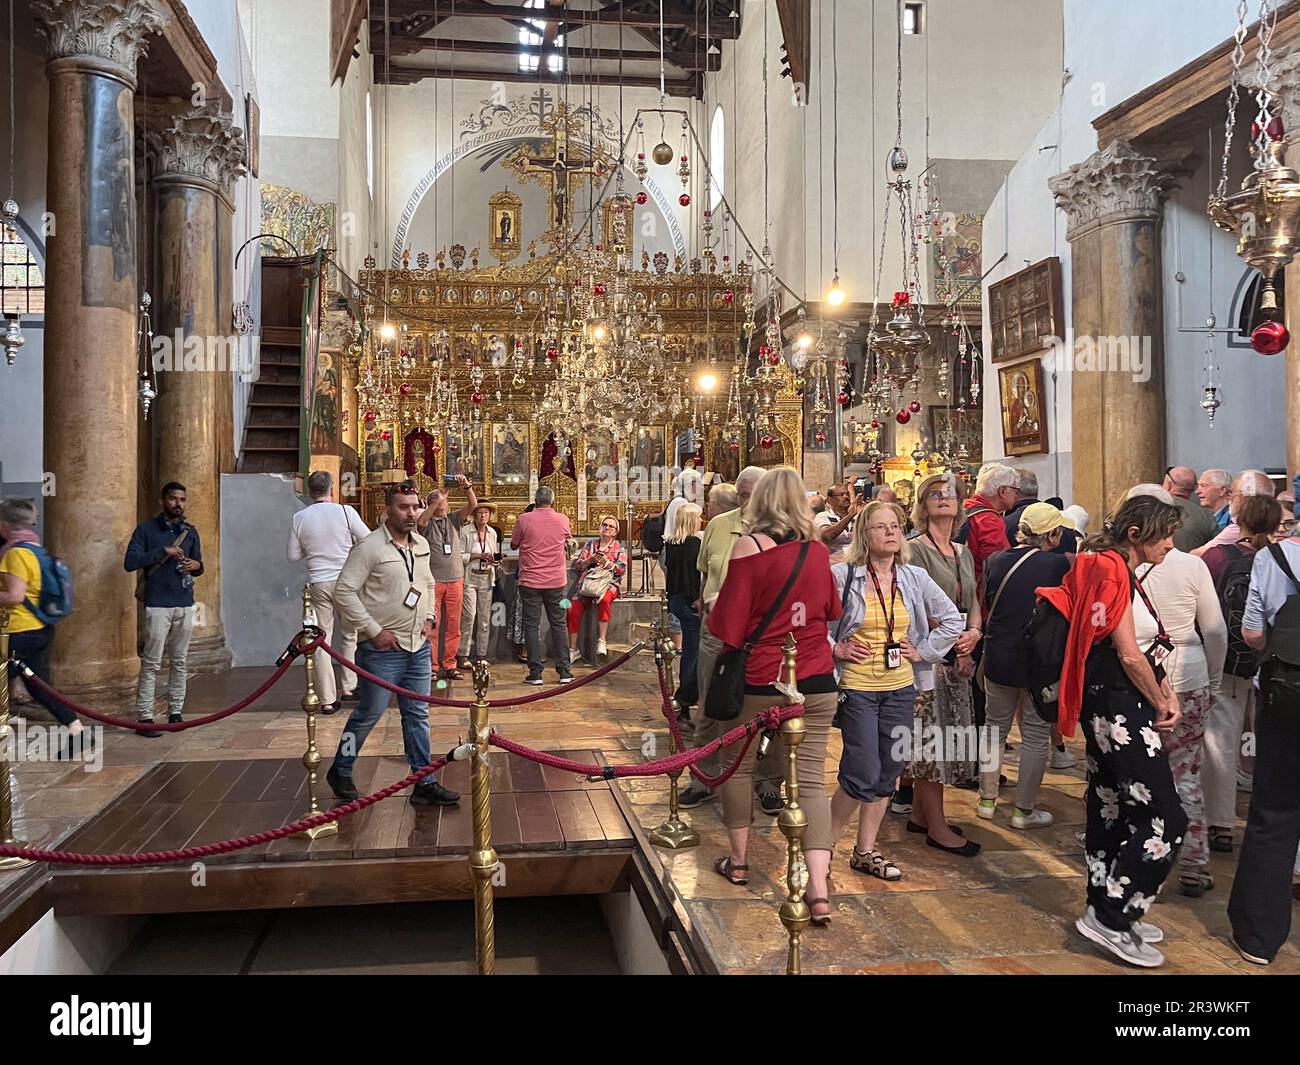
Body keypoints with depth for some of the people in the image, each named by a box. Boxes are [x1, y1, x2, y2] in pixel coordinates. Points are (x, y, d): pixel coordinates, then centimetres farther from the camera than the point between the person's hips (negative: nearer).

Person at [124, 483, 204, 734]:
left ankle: (175, 712, 14)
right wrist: (163, 551, -16)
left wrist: (197, 566, -3)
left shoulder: (190, 532, 14)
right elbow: (130, 562, -8)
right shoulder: (146, 529, 2)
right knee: (151, 663, -6)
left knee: (179, 662, 8)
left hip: (185, 604, 4)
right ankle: (144, 717, -3)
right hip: (157, 605, -4)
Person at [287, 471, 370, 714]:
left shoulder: (299, 518, 0)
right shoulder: (345, 511, -7)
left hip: (318, 584, 1)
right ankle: (348, 687, 17)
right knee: (349, 635, 15)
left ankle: (328, 700, 6)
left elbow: (293, 555, 7)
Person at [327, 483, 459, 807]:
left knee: (417, 715, 10)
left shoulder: (422, 544, 9)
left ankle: (424, 783, 17)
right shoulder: (370, 547, -13)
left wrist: (429, 617, 9)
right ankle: (340, 771, 26)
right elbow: (343, 592, -16)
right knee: (369, 713, 4)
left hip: (419, 646, 6)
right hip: (382, 649, -6)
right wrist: (374, 631, -16)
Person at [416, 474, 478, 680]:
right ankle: (431, 666, 4)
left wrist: (467, 486, -17)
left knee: (453, 625, 7)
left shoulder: (454, 520, 12)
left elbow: (473, 505, -2)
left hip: (455, 580, 4)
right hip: (433, 580, -4)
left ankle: (449, 665, 15)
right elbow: (421, 520, -22)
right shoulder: (428, 523, 2)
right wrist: (438, 499, -27)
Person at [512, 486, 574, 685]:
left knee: (531, 625, 4)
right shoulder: (563, 519, 0)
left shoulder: (524, 520, -7)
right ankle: (564, 670, 11)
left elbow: (513, 545, 6)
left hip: (530, 580, -2)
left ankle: (535, 672, 2)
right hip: (556, 581, 2)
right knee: (558, 624, 10)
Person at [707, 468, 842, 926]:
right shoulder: (818, 549, 2)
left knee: (739, 766, 17)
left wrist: (714, 611, 8)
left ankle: (738, 861, 30)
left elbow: (727, 626, -12)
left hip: (760, 680, -3)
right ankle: (819, 889, -3)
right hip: (816, 681, 3)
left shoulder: (750, 547, -12)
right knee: (811, 777, 4)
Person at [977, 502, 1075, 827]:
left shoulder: (997, 560, -2)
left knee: (994, 727, 18)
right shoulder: (1057, 563, -15)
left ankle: (987, 800, 26)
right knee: (1036, 734, 9)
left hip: (998, 657, 4)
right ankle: (1024, 810, 16)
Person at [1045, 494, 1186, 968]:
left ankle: (1108, 910, 27)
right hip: (1119, 708, -10)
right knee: (1166, 819, -5)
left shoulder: (1118, 570, 15)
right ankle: (1110, 916, 2)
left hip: (1109, 709, 10)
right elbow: (1128, 654, -18)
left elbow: (1136, 650, 15)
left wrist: (1164, 690, 1)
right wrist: (1160, 705, -5)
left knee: (1112, 809, 16)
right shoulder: (1113, 570, -16)